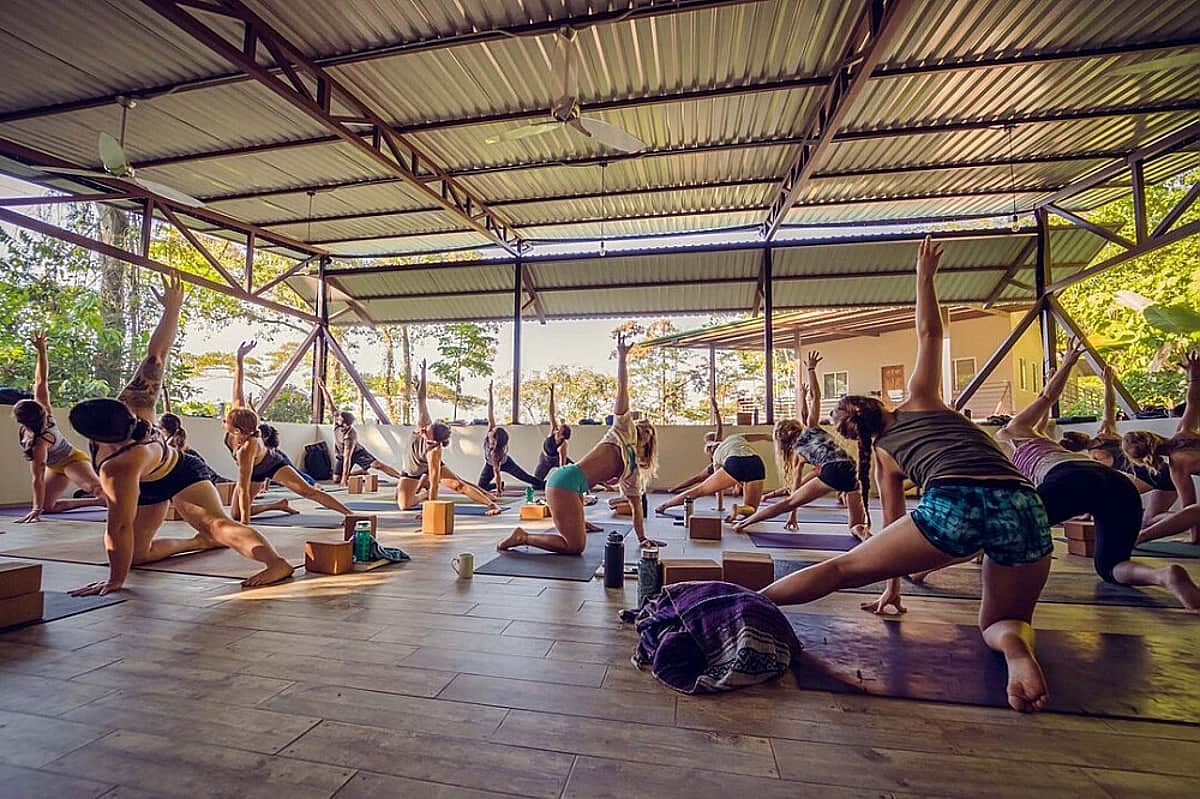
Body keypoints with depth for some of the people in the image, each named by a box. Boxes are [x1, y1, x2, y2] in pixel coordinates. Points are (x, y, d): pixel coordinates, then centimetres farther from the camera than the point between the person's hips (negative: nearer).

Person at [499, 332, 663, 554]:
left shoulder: (633, 469, 25)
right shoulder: (625, 432, 9)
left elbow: (636, 506, 24)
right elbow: (622, 390, 1)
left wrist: (643, 538, 19)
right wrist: (622, 357, -7)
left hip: (576, 487, 9)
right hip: (566, 479, -9)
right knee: (575, 547, -8)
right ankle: (522, 537, 3)